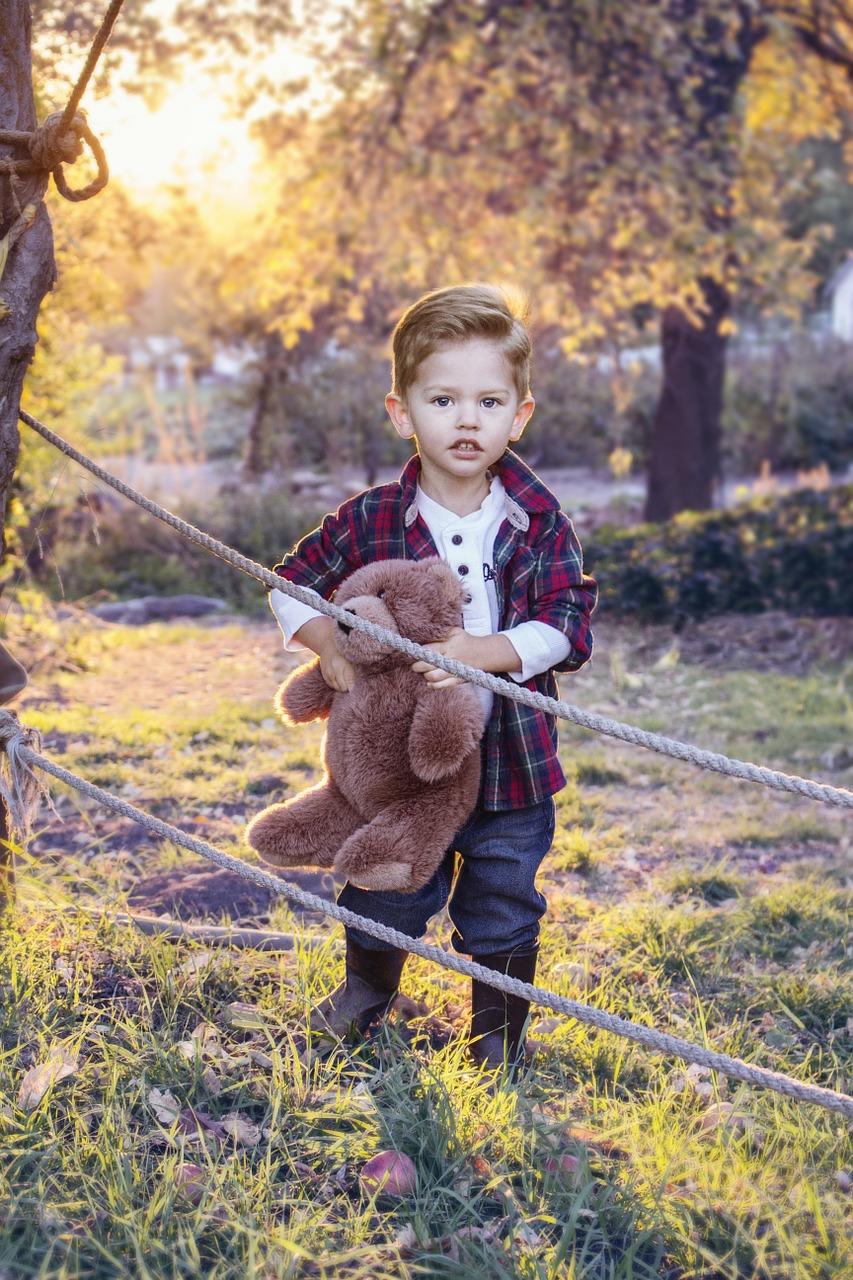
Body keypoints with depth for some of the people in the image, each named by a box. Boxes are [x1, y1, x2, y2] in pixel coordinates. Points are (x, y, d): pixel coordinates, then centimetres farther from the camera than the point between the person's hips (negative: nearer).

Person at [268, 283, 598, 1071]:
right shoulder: (370, 521, -8)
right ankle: (365, 993, 48)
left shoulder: (541, 525, -8)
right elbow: (293, 585, 4)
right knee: (384, 895, 18)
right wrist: (326, 644, -14)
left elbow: (568, 628, -14)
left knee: (503, 911, 12)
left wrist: (480, 651, -28)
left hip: (510, 762, 0)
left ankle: (499, 1030, 35)